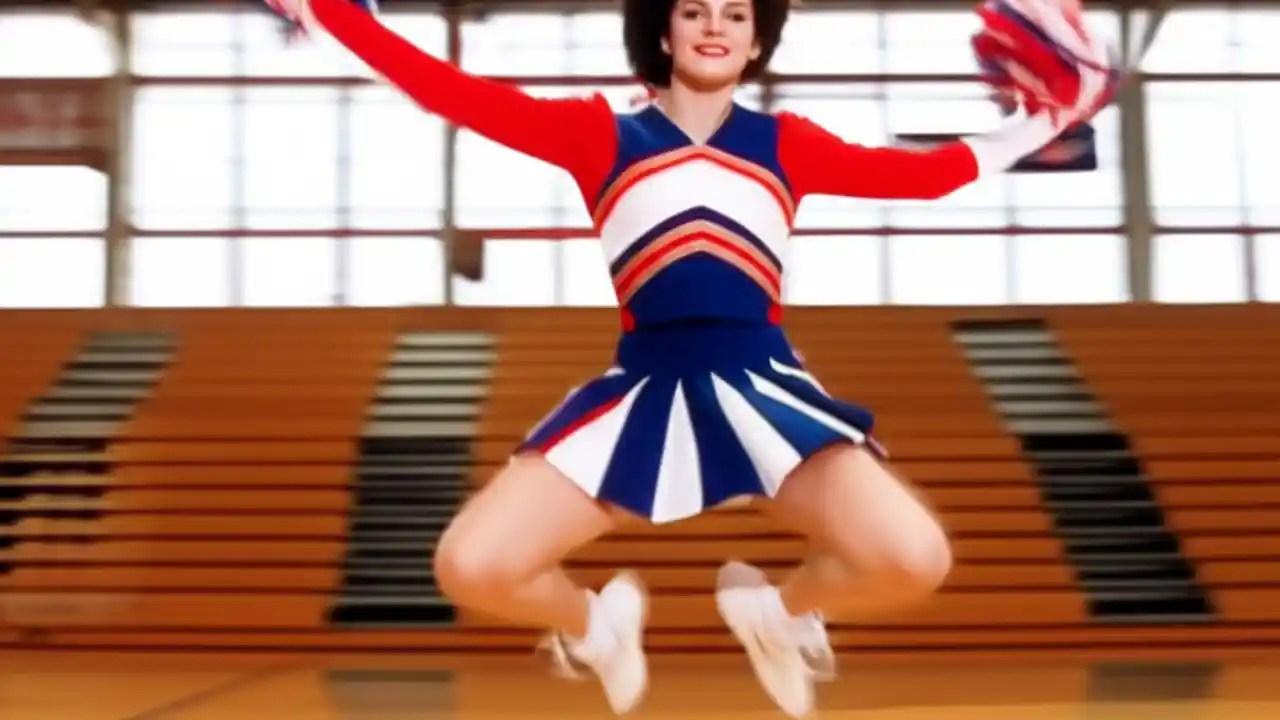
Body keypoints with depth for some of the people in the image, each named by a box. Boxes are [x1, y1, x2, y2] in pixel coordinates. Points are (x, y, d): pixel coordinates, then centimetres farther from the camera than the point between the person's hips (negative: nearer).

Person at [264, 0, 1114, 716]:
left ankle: (773, 602, 16)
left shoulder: (784, 142, 14)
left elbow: (921, 173, 14)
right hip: (643, 390, 0)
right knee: (471, 567, -15)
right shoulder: (600, 133, 9)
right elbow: (458, 94, 4)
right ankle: (591, 622, 23)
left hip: (761, 386, 1)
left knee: (914, 560, -20)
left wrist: (1036, 126, 16)